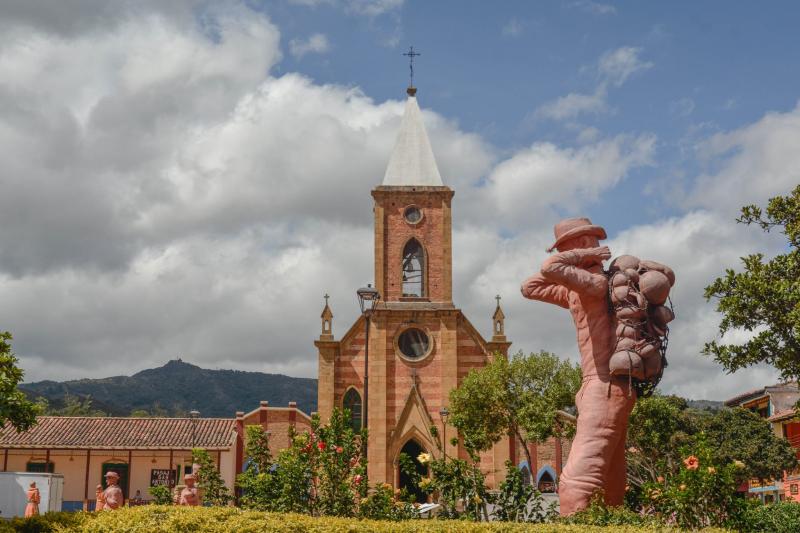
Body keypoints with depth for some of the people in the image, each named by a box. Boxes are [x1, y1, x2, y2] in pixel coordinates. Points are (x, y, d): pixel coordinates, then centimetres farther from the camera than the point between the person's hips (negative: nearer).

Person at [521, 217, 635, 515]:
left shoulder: (597, 281, -11)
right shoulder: (576, 291, 18)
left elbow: (550, 269, -27)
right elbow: (530, 288, 24)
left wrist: (583, 255, -9)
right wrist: (581, 257, 16)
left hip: (607, 389, -10)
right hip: (602, 390, 10)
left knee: (577, 483, -19)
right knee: (610, 488, 13)